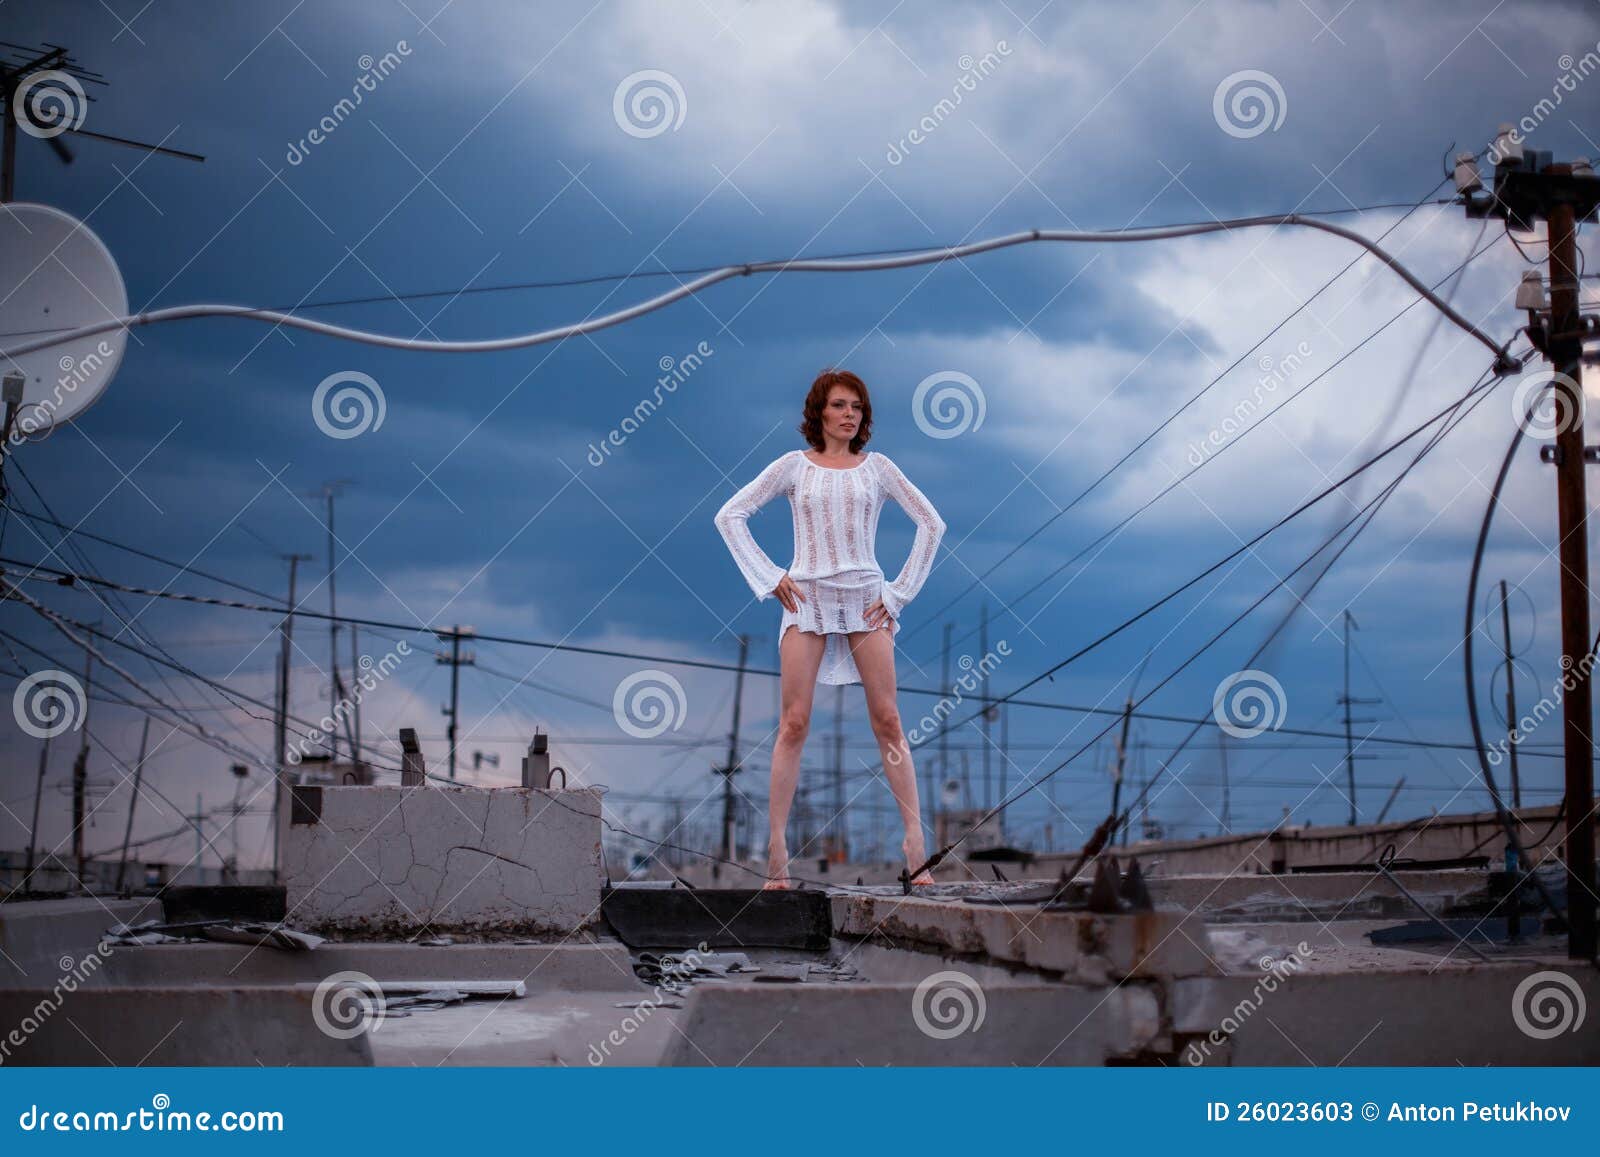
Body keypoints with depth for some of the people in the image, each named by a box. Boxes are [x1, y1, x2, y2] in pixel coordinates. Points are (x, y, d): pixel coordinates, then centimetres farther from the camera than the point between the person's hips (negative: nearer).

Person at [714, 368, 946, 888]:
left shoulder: (877, 467, 8)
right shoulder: (794, 466, 5)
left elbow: (931, 523, 10)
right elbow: (730, 516, 4)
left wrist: (901, 591, 3)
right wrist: (770, 579, -3)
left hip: (866, 600, 1)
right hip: (807, 598, -1)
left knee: (888, 720, -2)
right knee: (794, 723, -5)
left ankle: (915, 842, -1)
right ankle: (776, 848, -5)